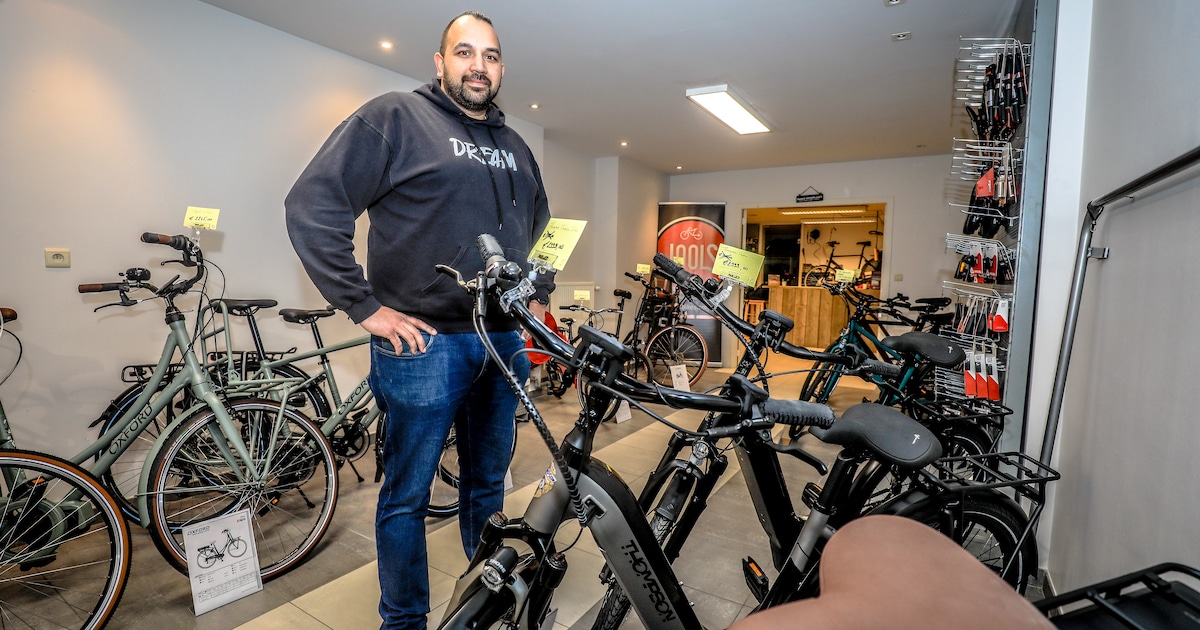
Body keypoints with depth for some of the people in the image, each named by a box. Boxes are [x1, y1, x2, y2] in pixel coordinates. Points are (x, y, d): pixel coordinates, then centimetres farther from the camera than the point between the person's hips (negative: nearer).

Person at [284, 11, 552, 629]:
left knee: (488, 485, 19)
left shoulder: (514, 147, 17)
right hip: (423, 344, -5)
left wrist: (539, 293, 19)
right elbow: (311, 205, -10)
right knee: (407, 497, 9)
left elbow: (541, 227, 30)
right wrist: (365, 306, -13)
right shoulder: (394, 117, -3)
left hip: (504, 343, 6)